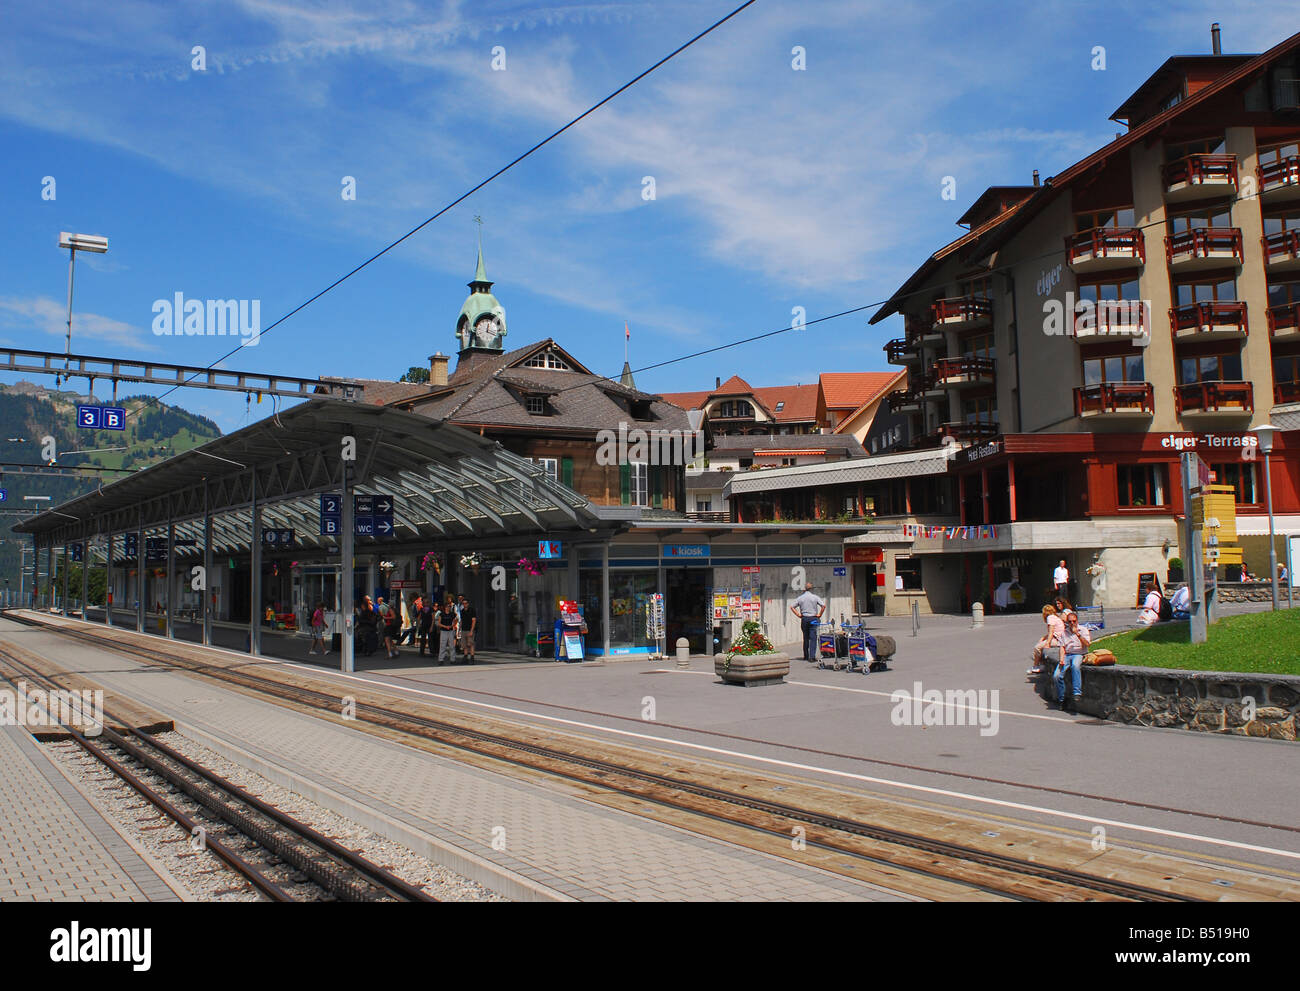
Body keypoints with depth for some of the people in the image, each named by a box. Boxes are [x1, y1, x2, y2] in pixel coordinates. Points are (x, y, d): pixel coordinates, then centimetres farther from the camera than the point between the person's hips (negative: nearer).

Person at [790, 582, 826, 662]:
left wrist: (798, 615, 4)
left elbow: (792, 607, 2)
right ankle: (812, 656, -14)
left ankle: (806, 656, 18)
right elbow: (823, 606, -10)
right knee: (813, 638, -4)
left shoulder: (800, 598, 3)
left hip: (804, 619, 2)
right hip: (813, 619, -2)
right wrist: (819, 615, -2)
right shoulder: (815, 597, -2)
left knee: (805, 638, 12)